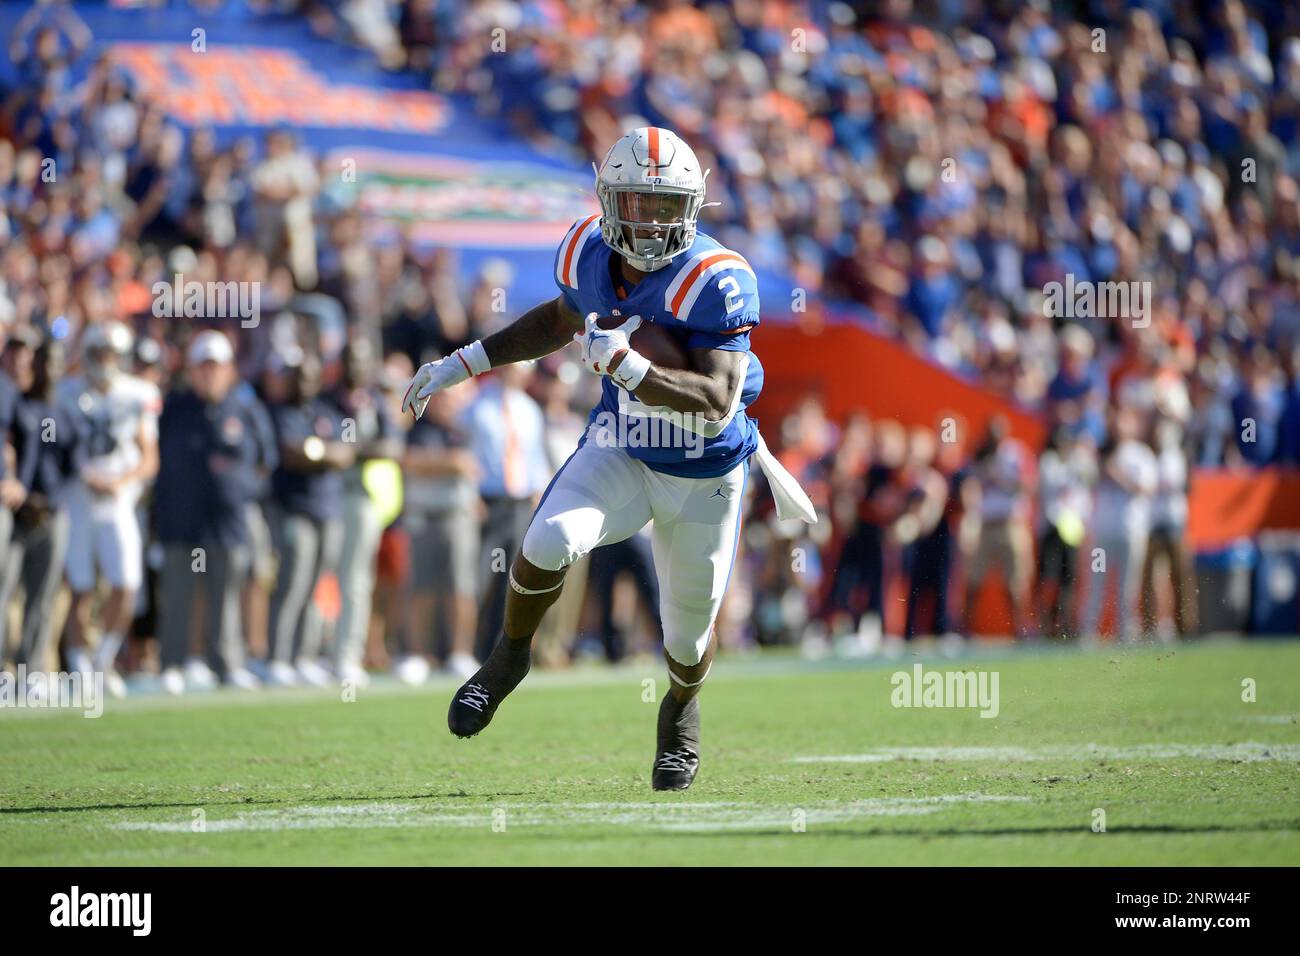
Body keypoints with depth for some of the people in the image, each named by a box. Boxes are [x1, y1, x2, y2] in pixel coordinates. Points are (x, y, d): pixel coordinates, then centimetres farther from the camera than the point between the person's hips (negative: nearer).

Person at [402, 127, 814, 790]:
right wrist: (464, 364, 12)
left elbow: (715, 400, -34)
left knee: (688, 633, 11)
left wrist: (622, 362, -44)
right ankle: (511, 654, 3)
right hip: (620, 454, 3)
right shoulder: (589, 257, -10)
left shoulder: (714, 282, -28)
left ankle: (681, 711, 49)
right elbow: (563, 319, 14)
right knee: (550, 541, -28)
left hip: (704, 478, -3)